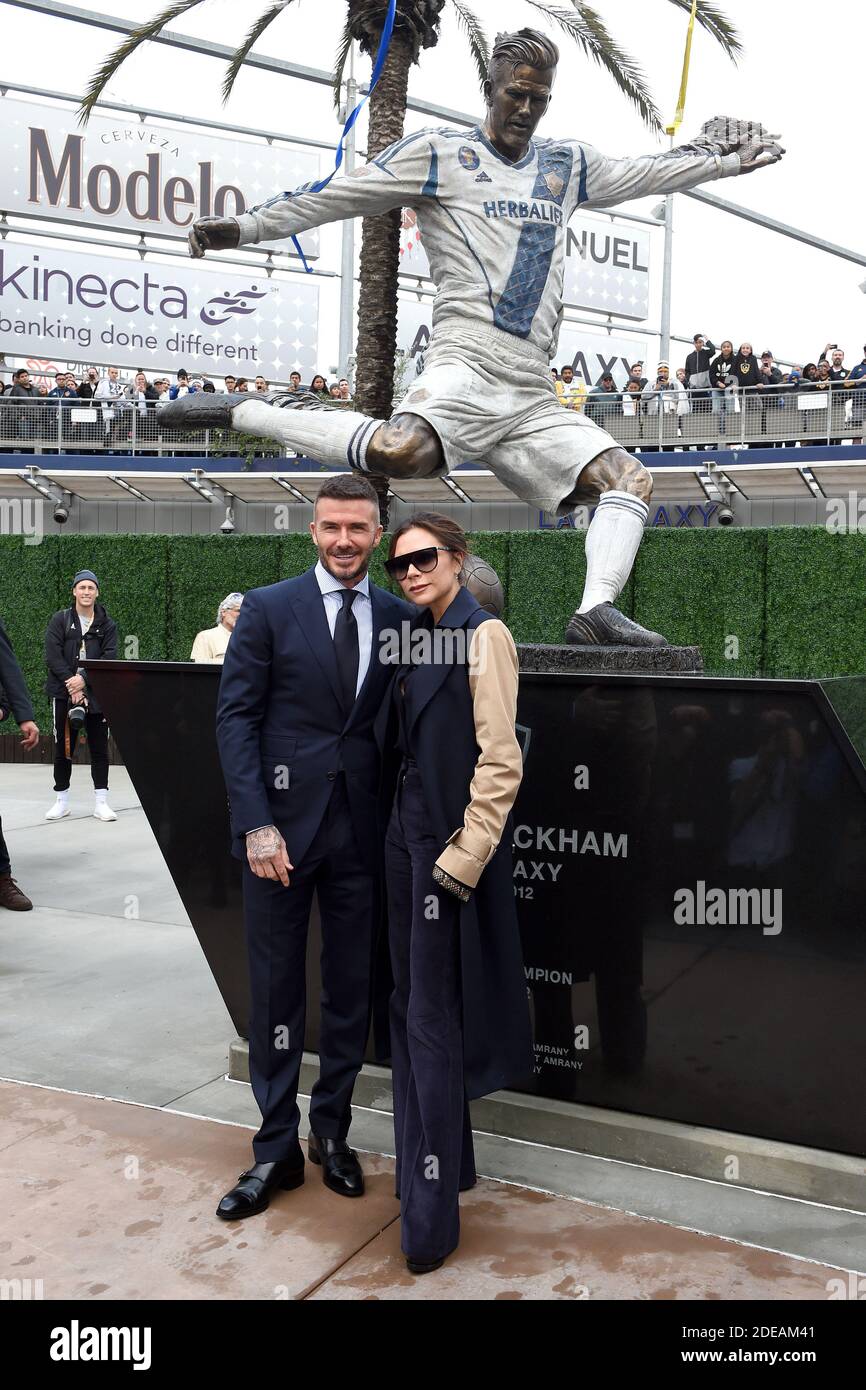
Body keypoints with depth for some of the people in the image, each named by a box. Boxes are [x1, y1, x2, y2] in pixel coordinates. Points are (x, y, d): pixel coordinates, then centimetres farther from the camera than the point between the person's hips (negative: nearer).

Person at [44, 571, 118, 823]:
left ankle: (101, 802, 8)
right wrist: (71, 682, -16)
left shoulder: (106, 625, 7)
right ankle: (62, 801, 16)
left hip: (96, 693, 1)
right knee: (63, 748, 5)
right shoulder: (60, 620, 4)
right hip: (63, 692, -1)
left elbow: (109, 657, -4)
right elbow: (52, 656, -5)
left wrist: (84, 679, -17)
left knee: (99, 748, 2)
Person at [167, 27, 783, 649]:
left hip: (535, 392, 7)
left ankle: (597, 609, -13)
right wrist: (248, 226, 0)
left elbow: (646, 174, 39)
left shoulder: (567, 164, 26)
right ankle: (243, 411, -20)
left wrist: (728, 160, 43)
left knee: (631, 480, -4)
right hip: (468, 358, -6)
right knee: (401, 452, -36)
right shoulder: (439, 152, 10)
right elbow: (335, 197, 7)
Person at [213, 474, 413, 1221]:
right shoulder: (268, 609, -1)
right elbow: (235, 718, -5)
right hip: (280, 821, -2)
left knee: (351, 987, 12)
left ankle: (332, 1131, 29)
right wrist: (256, 823, -13)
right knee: (276, 990, 6)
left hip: (360, 827, 2)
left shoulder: (399, 618, 6)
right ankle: (277, 1148, 21)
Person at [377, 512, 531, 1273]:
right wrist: (399, 832, 7)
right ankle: (438, 1161, 32)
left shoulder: (482, 635, -12)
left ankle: (432, 1212, 8)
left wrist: (464, 859, -19)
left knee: (431, 1019, -3)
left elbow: (500, 762, -18)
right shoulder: (420, 638, 12)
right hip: (406, 834, 8)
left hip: (450, 842, -8)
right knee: (409, 1007, 16)